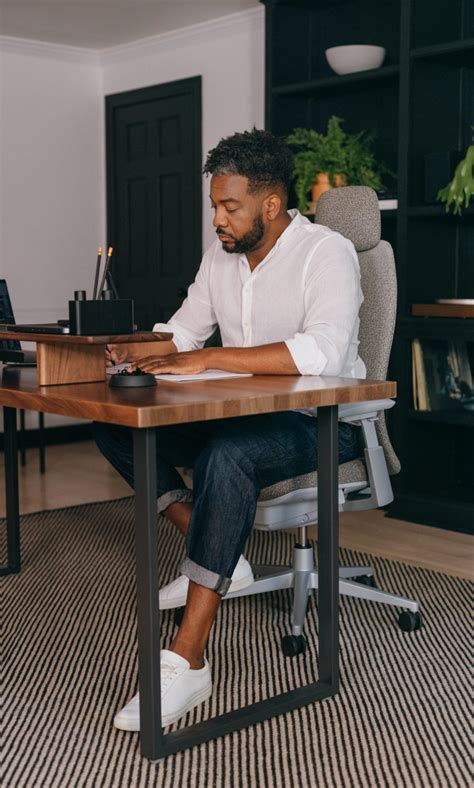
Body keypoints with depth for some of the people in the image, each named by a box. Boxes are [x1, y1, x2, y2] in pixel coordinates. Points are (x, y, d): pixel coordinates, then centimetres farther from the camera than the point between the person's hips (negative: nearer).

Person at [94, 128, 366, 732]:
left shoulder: (327, 254, -17)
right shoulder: (220, 256, 7)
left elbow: (322, 351, -33)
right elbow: (185, 329, 15)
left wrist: (209, 359, -34)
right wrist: (132, 351, -7)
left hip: (323, 422, -8)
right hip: (244, 413, 8)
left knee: (226, 455, -39)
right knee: (115, 427, -6)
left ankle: (187, 663, -35)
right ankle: (220, 559, -2)